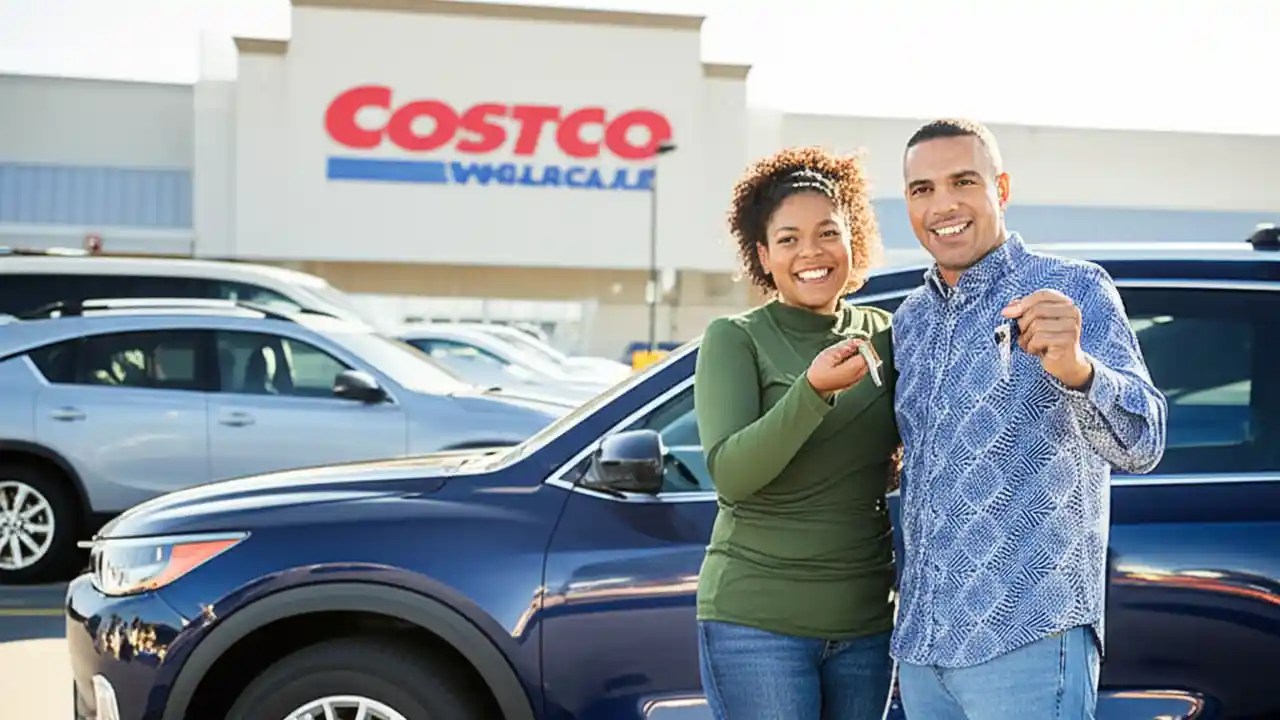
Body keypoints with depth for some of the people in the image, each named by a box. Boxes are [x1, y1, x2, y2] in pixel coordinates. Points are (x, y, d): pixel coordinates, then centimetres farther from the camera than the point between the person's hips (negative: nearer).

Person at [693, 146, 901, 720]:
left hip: (866, 621, 4)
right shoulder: (735, 339, -5)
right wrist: (813, 388, -29)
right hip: (757, 622, -4)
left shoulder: (882, 336, 7)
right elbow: (729, 474, -17)